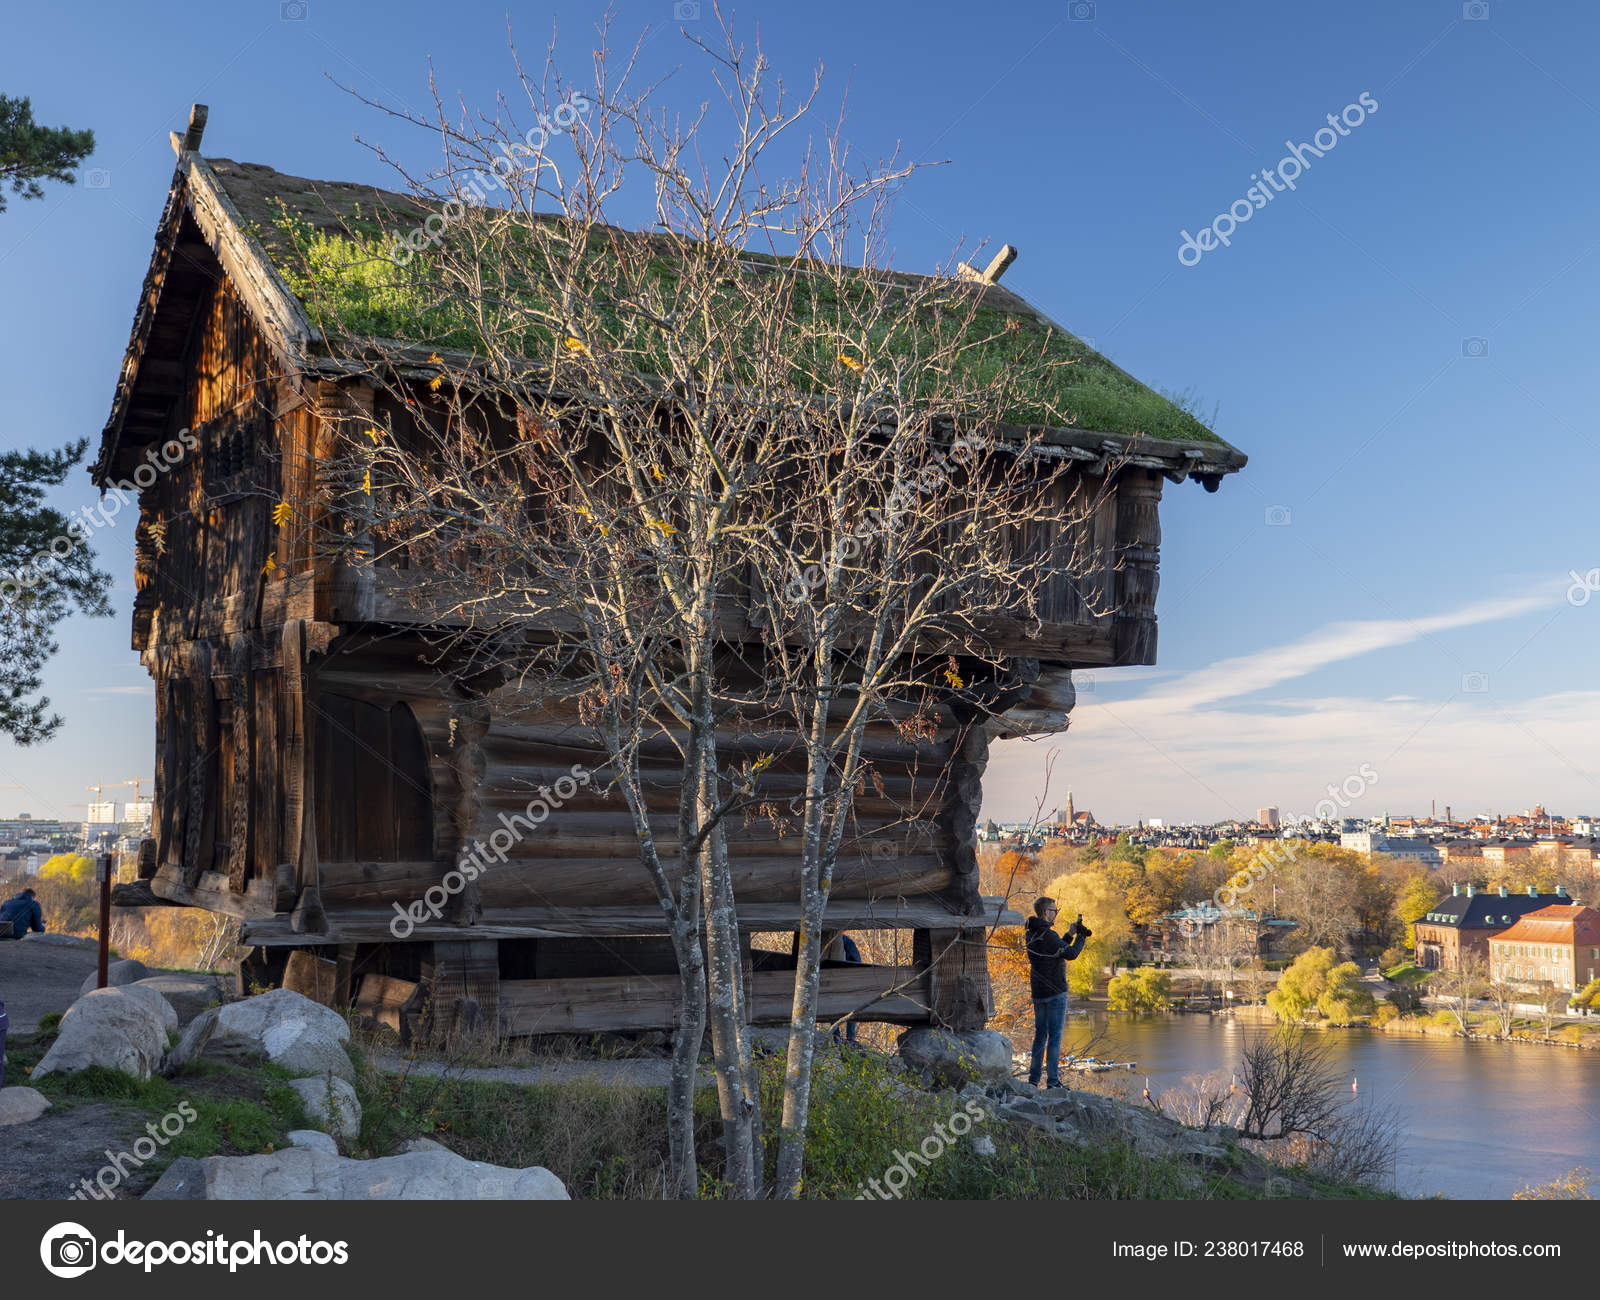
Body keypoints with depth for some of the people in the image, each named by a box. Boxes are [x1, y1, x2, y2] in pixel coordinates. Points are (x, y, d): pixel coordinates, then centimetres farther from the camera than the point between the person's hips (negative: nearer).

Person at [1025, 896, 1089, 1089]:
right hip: (1055, 993, -8)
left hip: (1038, 993, 8)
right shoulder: (1048, 935, -18)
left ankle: (1033, 1079, 15)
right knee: (1055, 1036, -3)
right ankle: (1052, 1081, -3)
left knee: (1040, 1034, 14)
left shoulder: (1032, 934, 10)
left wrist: (1069, 935, 12)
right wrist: (1081, 935, -5)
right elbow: (1071, 954, -18)